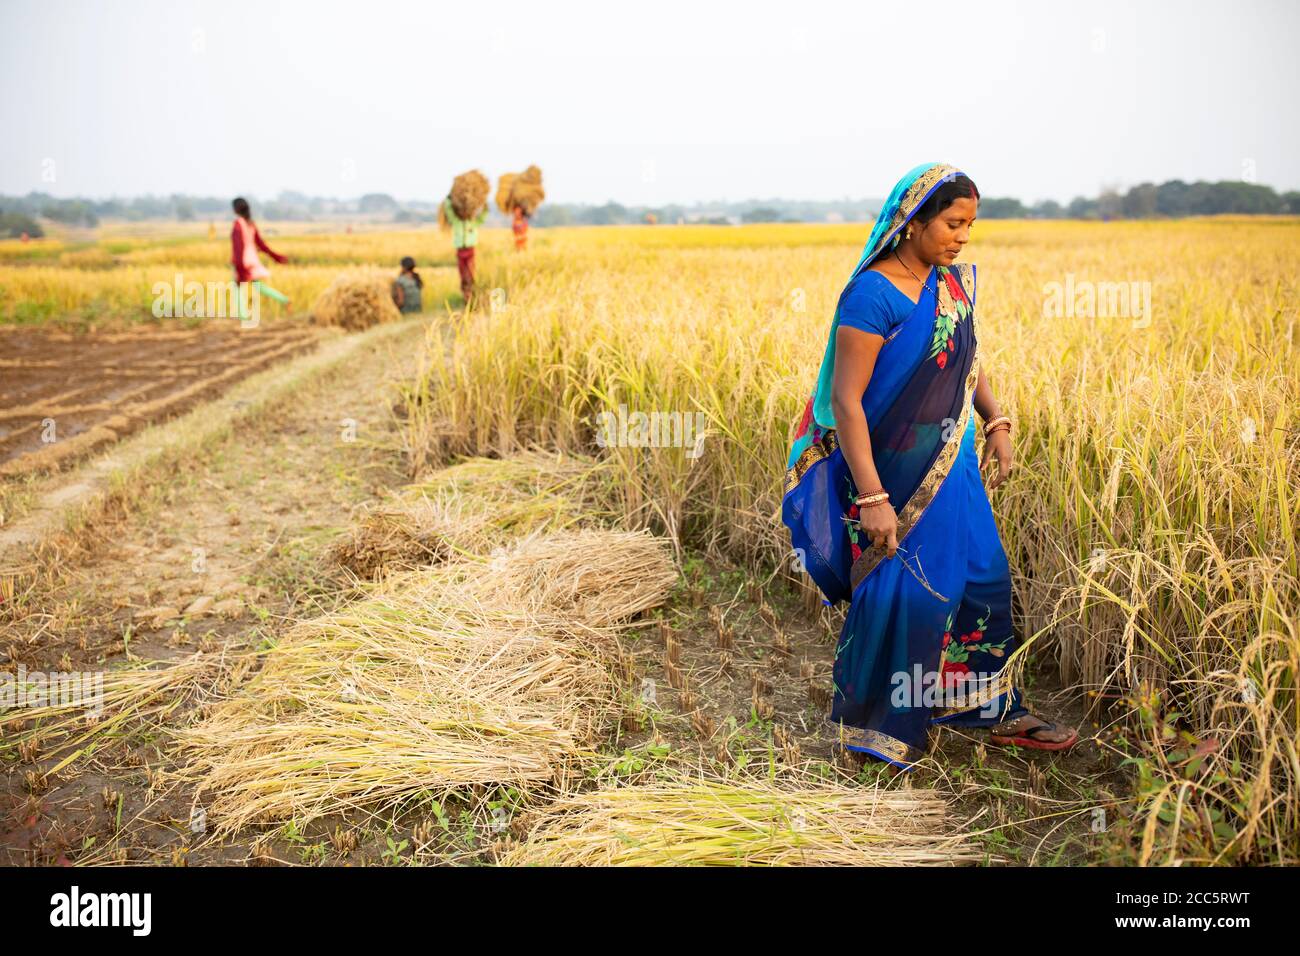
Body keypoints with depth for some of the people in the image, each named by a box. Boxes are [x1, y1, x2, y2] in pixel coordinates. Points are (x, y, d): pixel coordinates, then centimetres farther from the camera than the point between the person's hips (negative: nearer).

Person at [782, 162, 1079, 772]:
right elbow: (845, 400, -23)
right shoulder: (872, 296, -21)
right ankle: (869, 724, 27)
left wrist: (996, 422, 5)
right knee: (897, 595, 4)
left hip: (949, 465, 8)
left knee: (982, 577, 15)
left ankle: (994, 710, 35)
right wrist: (871, 498, -25)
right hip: (891, 474, -8)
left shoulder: (955, 282, 4)